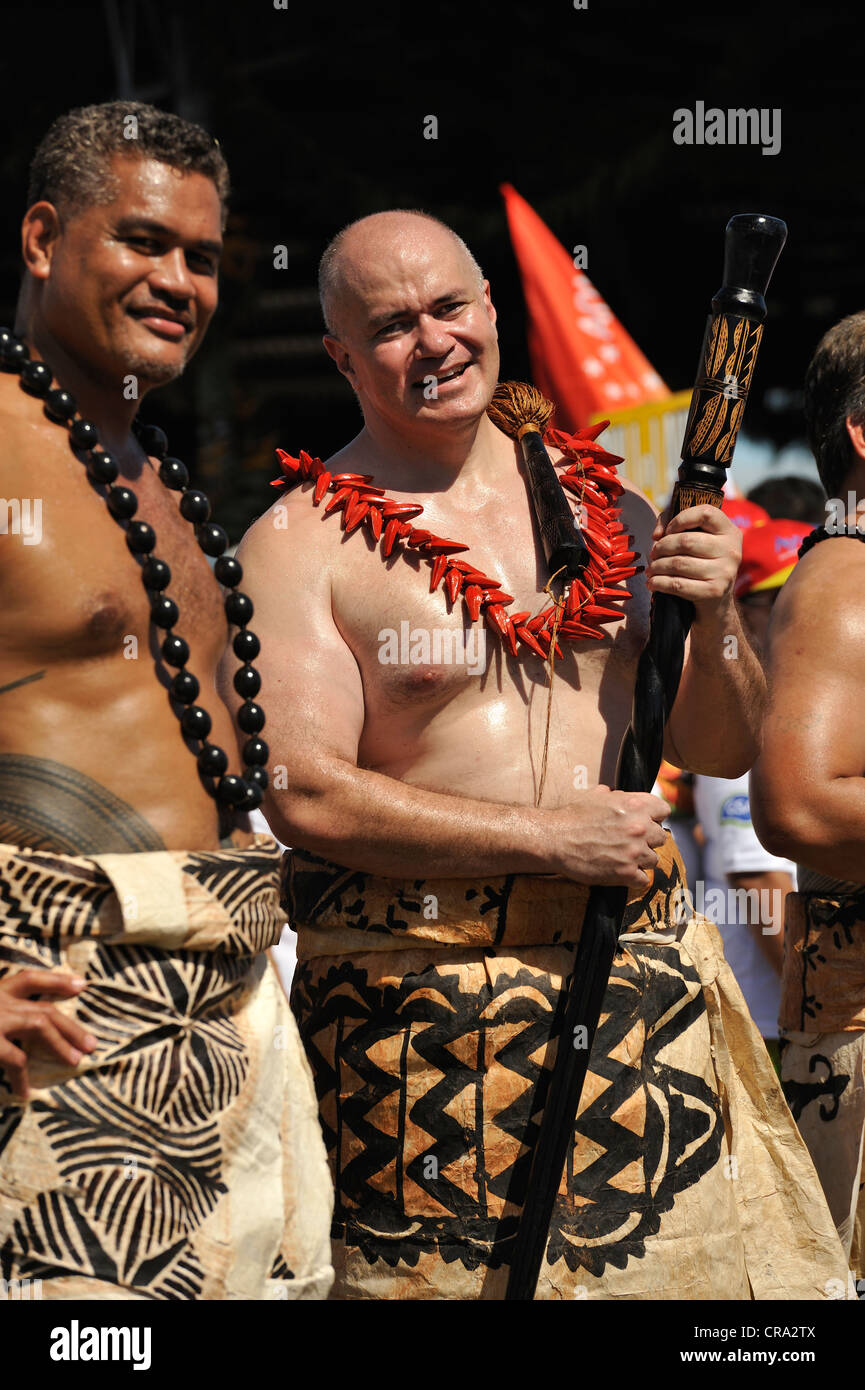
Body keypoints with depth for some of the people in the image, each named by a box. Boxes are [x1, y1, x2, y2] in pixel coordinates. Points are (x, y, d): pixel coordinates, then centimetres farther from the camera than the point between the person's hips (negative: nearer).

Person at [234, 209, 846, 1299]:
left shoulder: (596, 499, 11)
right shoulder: (298, 544, -3)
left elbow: (723, 752, 12)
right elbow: (301, 796, -14)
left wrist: (710, 615, -8)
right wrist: (553, 837, -16)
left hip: (643, 972, 4)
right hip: (422, 997, -4)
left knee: (691, 1255, 1)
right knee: (444, 1270, -4)